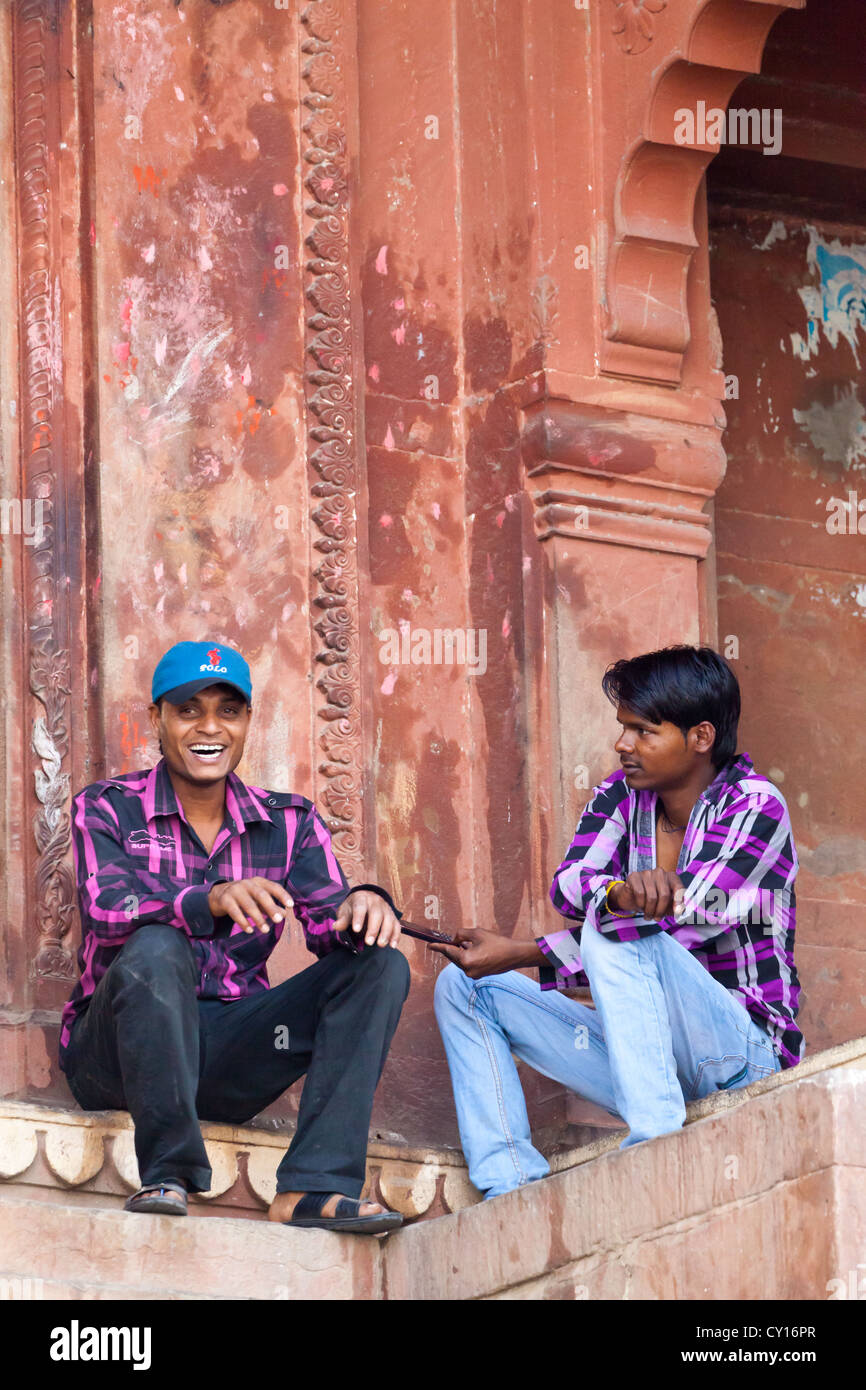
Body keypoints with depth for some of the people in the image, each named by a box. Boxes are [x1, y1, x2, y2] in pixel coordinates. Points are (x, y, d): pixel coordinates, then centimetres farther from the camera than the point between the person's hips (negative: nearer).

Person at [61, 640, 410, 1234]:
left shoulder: (289, 822, 10)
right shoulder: (106, 808, 0)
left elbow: (328, 915, -5)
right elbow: (108, 910, -19)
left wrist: (364, 905, -31)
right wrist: (213, 900, -39)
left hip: (231, 1053, 4)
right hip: (115, 1057, -4)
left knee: (379, 964, -14)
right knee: (155, 952, -35)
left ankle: (315, 1187, -26)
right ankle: (167, 1174, -24)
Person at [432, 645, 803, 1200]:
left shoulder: (755, 806, -12)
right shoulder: (623, 796, 7)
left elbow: (675, 926, -23)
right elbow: (568, 886, -9)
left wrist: (521, 954, -23)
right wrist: (619, 891, -35)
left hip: (741, 1050, -7)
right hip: (645, 1055, 8)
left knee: (614, 934, -30)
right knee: (463, 986, 2)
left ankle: (657, 1136, -38)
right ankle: (512, 1186, -14)